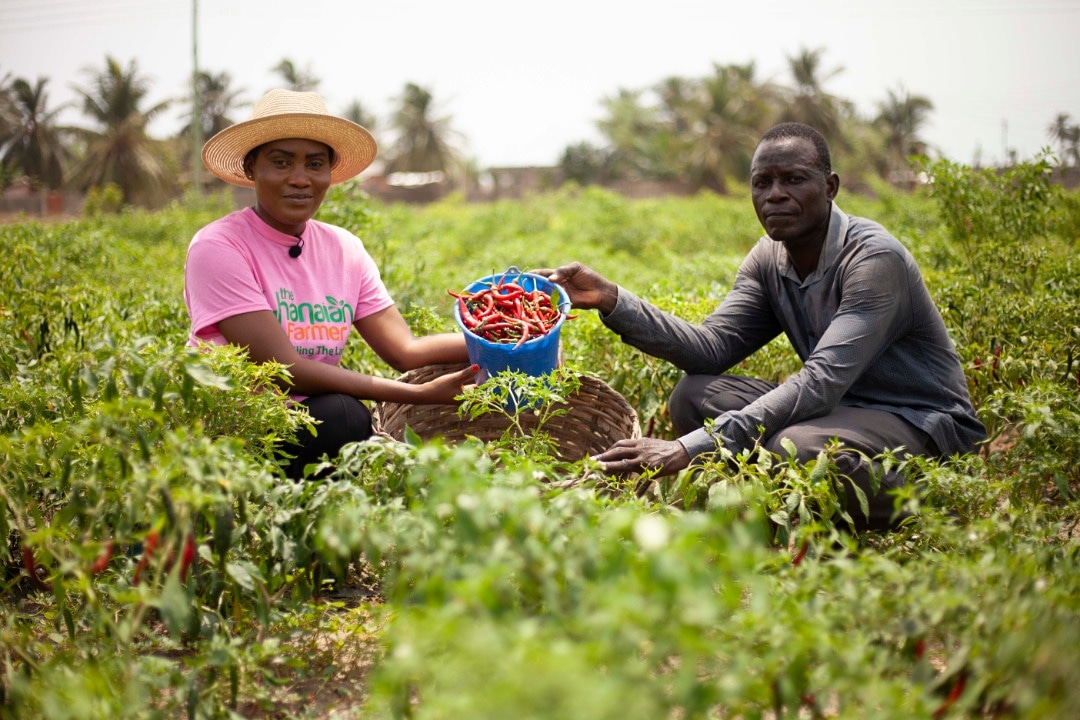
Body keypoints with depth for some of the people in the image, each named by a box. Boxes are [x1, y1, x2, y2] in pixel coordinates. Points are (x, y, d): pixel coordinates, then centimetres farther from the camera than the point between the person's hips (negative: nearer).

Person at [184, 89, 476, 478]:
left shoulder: (344, 249, 6)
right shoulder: (218, 248, -14)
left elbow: (406, 350, 1)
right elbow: (283, 369, -22)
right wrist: (421, 394, -25)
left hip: (312, 429, 6)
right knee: (342, 416, -31)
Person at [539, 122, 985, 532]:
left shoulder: (875, 259, -23)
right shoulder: (769, 259, 3)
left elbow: (821, 384, -33)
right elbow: (713, 347, -7)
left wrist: (692, 447, -42)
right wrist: (612, 301, -21)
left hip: (924, 420, -7)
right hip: (841, 409, 7)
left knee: (794, 446, -37)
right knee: (694, 396, -9)